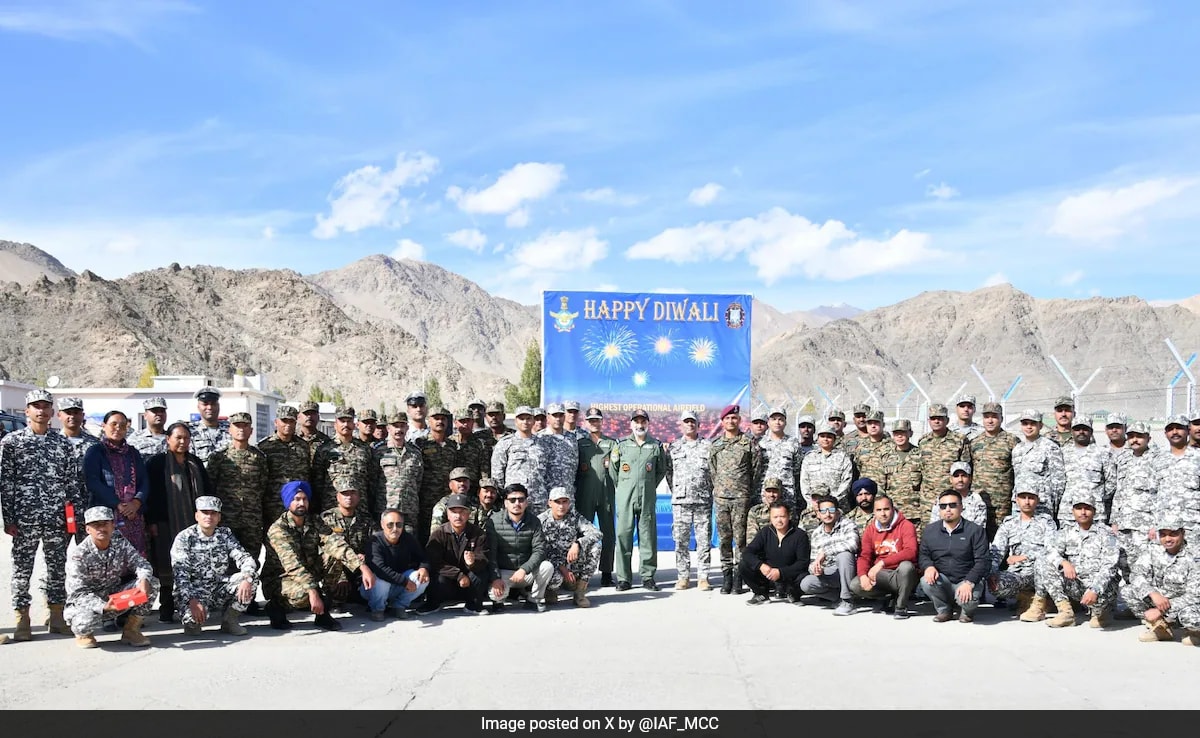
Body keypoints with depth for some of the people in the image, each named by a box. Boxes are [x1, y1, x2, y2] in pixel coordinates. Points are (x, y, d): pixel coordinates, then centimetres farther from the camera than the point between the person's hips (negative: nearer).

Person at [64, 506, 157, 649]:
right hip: (88, 602, -4)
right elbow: (78, 593, -22)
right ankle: (84, 633, 5)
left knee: (152, 583, -15)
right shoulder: (78, 555, -19)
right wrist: (103, 606, -39)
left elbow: (140, 562, -8)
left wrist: (144, 580, -34)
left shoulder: (120, 544, -4)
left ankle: (131, 631, -1)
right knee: (87, 621, -39)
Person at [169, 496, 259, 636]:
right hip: (195, 592, -4)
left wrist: (247, 578, -28)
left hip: (220, 590, 4)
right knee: (193, 616, -35)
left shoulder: (225, 534, 5)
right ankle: (192, 621, 6)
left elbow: (244, 558, -5)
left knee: (252, 577, -19)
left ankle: (229, 620, -1)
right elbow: (180, 574, -17)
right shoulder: (184, 538, -8)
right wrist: (192, 601, -32)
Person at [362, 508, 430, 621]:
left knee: (422, 578, -17)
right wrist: (404, 581, -36)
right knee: (380, 580, -37)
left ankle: (399, 606, 3)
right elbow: (379, 569, -36)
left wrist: (424, 568, -21)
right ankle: (377, 609, -6)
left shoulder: (409, 539, -7)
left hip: (397, 588, 5)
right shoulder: (375, 541, -24)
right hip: (374, 587, -4)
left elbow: (422, 558, 5)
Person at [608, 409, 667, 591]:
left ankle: (648, 576, 9)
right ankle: (623, 578, 3)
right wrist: (622, 488, 10)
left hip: (647, 499, 0)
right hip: (625, 499, 0)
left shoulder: (656, 446, 8)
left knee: (648, 536, 1)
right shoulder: (621, 446, 6)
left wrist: (650, 487, 12)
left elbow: (662, 471, 16)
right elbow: (613, 470, 12)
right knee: (623, 535, -2)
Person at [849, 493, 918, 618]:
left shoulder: (905, 525, -9)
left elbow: (910, 552, -24)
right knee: (854, 585, -19)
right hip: (880, 575, 4)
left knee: (906, 566, -38)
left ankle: (901, 607, -14)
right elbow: (864, 556, 3)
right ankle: (889, 598, 6)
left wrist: (882, 563, -31)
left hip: (901, 575, -4)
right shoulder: (870, 529, 7)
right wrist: (863, 575, -19)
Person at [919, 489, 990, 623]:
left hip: (966, 581, -2)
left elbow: (983, 561, -9)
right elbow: (922, 555, 8)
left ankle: (967, 611, 8)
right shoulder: (930, 530, 8)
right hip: (942, 580, 3)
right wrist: (928, 566, -17)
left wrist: (969, 582, -24)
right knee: (926, 582, -31)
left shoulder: (975, 530, -3)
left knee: (967, 600, -35)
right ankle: (944, 609, 2)